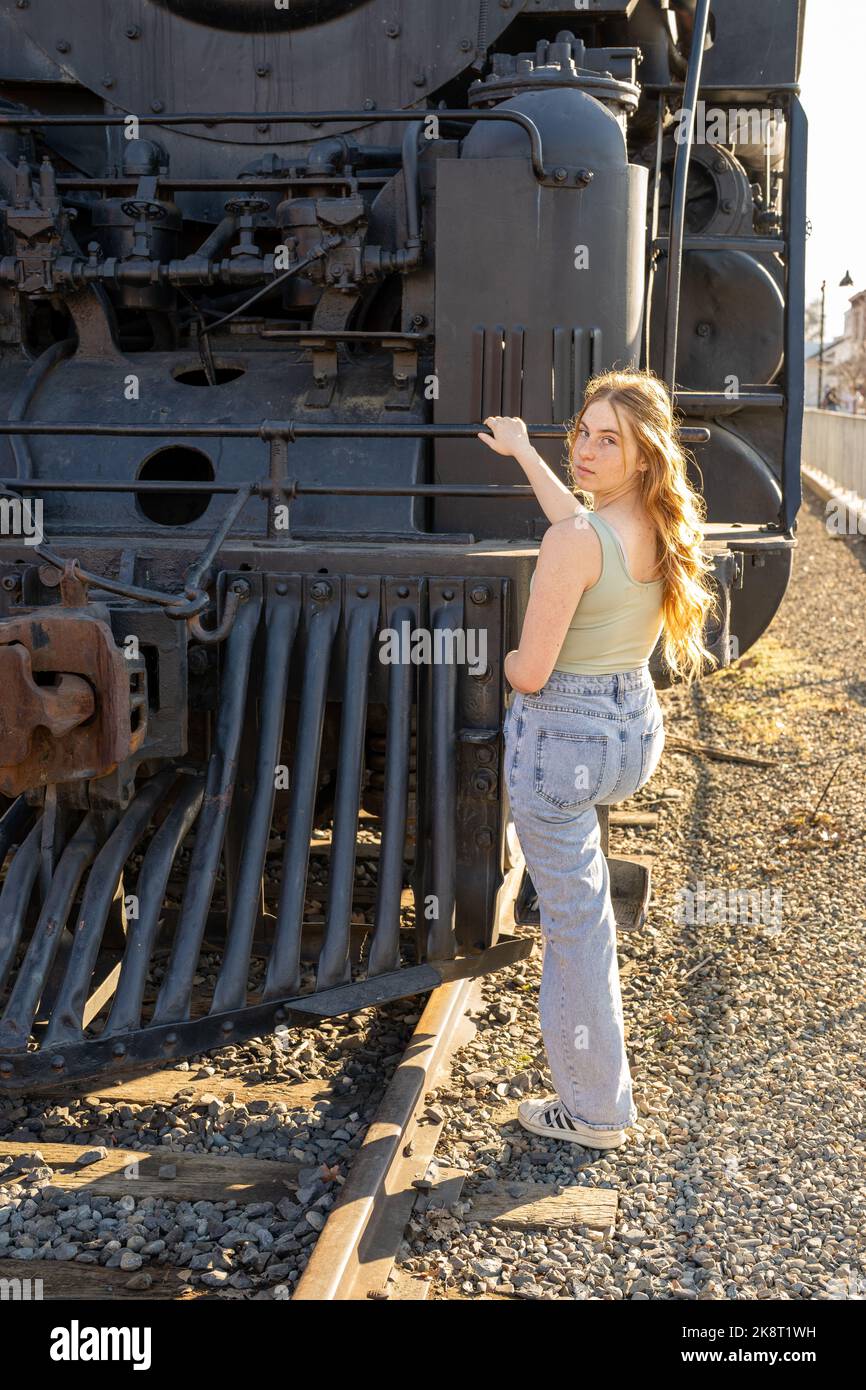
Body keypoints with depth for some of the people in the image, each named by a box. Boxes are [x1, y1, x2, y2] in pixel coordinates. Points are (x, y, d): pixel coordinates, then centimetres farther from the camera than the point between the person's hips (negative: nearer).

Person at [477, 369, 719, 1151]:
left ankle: (594, 1112, 19)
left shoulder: (575, 544, -26)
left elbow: (530, 674, -22)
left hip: (564, 741, -8)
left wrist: (511, 662, 3)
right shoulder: (666, 529, -1)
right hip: (637, 732, 8)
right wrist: (522, 452, 34)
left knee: (574, 919, 5)